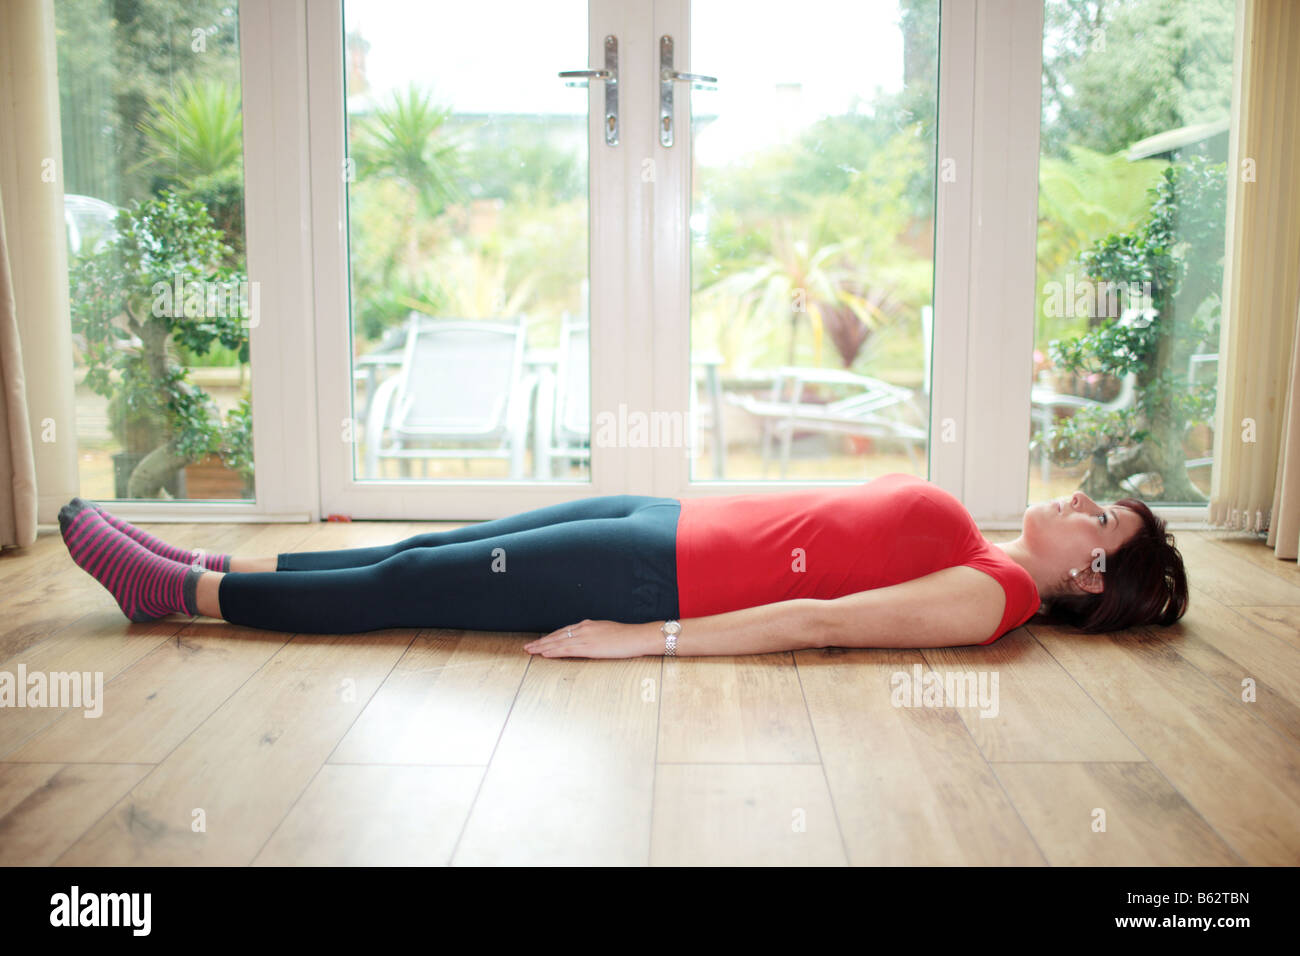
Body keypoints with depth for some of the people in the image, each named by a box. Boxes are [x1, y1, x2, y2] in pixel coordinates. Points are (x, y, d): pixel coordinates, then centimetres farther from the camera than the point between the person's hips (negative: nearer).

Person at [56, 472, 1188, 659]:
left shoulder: (987, 596, -12)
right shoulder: (970, 547, 14)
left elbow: (819, 623, -21)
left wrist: (646, 637, -25)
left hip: (661, 575, -7)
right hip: (671, 521, 7)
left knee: (402, 588, -3)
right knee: (420, 557, 8)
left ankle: (181, 592, 11)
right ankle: (211, 567, 21)